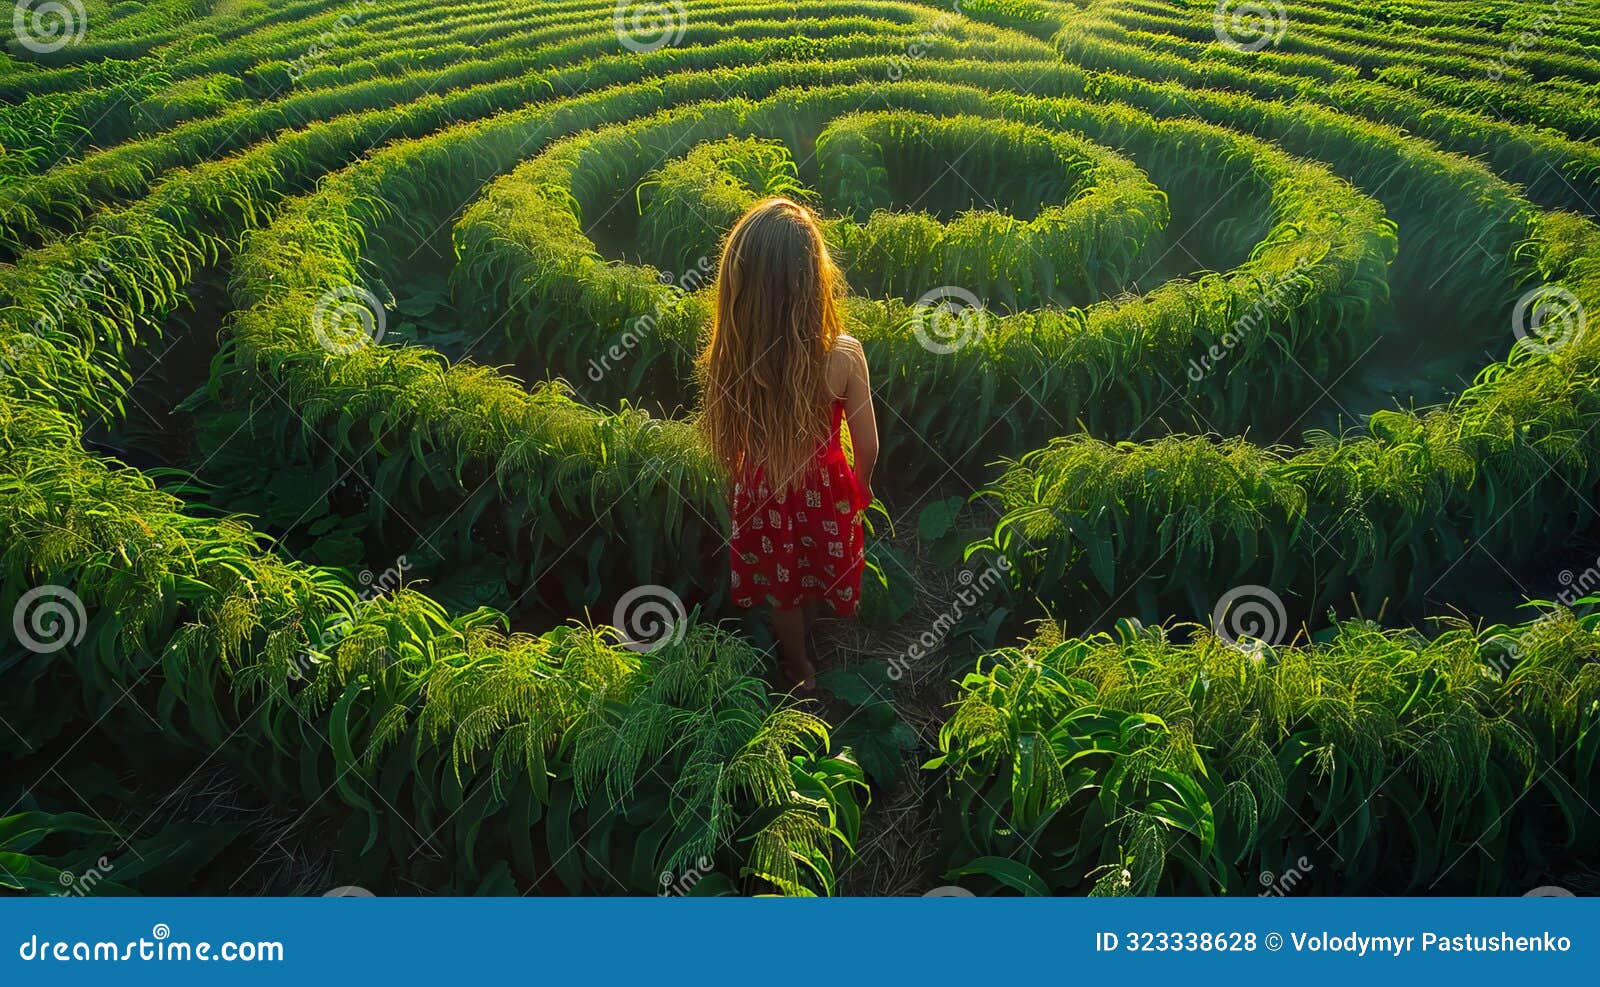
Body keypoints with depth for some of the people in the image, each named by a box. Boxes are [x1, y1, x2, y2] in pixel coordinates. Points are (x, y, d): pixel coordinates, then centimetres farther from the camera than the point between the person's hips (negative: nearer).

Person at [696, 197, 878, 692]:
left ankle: (799, 669, 51)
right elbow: (867, 446, -16)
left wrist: (744, 482, 11)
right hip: (825, 492, -1)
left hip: (762, 495, 1)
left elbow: (727, 446, -11)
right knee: (825, 572, 31)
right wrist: (860, 485, 6)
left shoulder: (729, 356, -27)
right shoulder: (843, 355, -30)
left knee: (781, 593, 27)